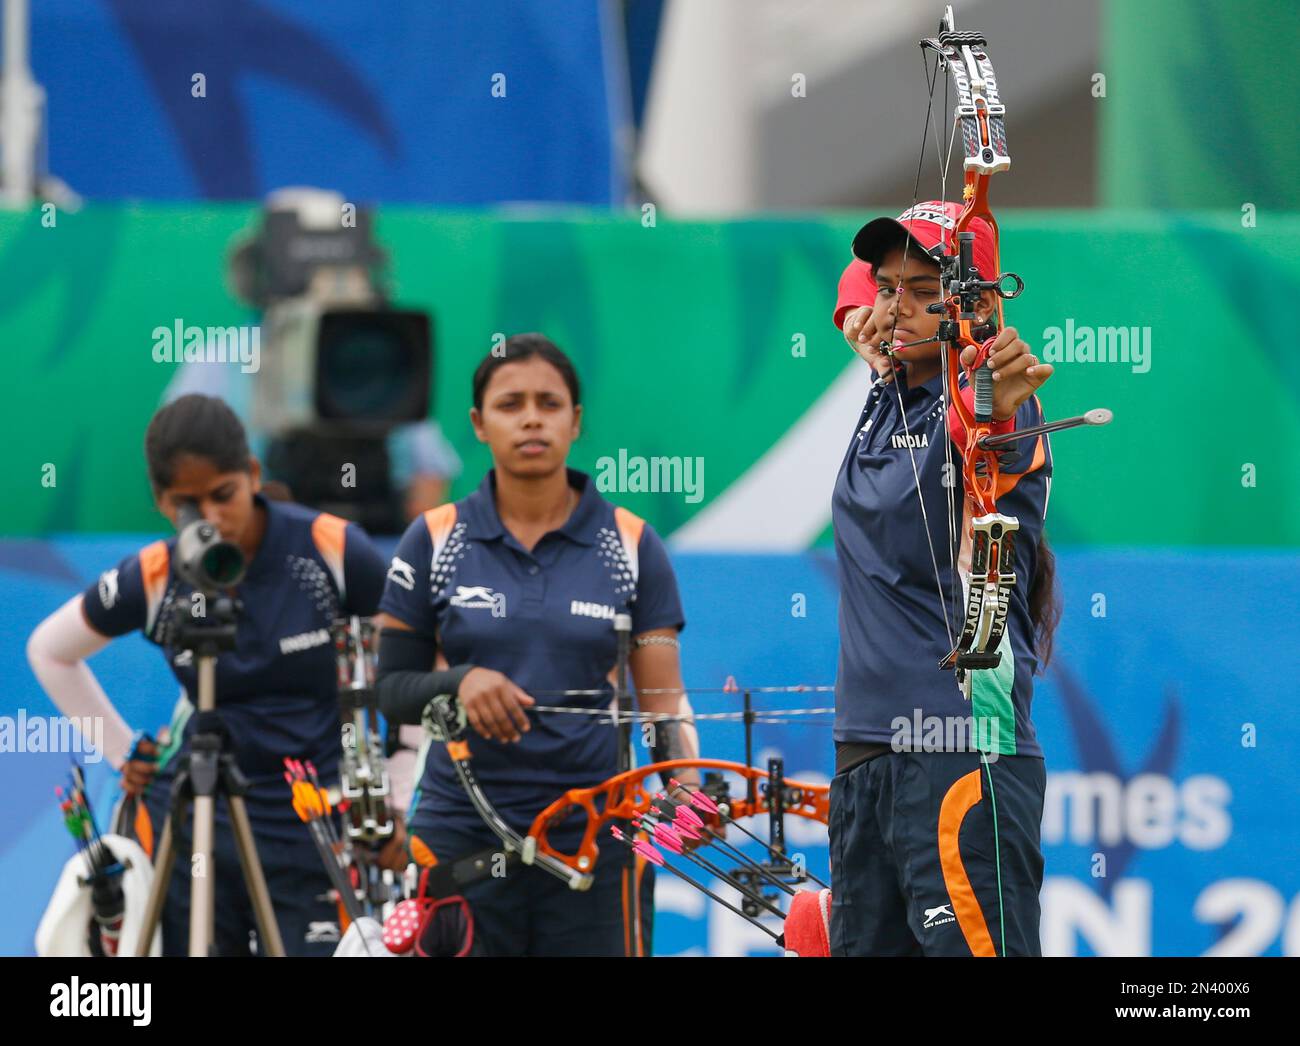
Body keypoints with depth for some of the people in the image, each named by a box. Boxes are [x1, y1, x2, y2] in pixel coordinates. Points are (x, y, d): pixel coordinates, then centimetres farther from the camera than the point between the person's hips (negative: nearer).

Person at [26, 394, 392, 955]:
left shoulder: (332, 550, -11)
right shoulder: (153, 578, -5)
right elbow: (48, 651, 13)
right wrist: (123, 751, 8)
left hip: (316, 826, -1)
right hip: (191, 823, 1)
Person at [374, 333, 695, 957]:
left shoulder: (631, 547, 4)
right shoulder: (434, 542, 4)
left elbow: (664, 696, 3)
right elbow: (391, 689, 6)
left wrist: (683, 781, -16)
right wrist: (460, 683, -15)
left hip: (592, 833, 0)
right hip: (462, 830, 0)